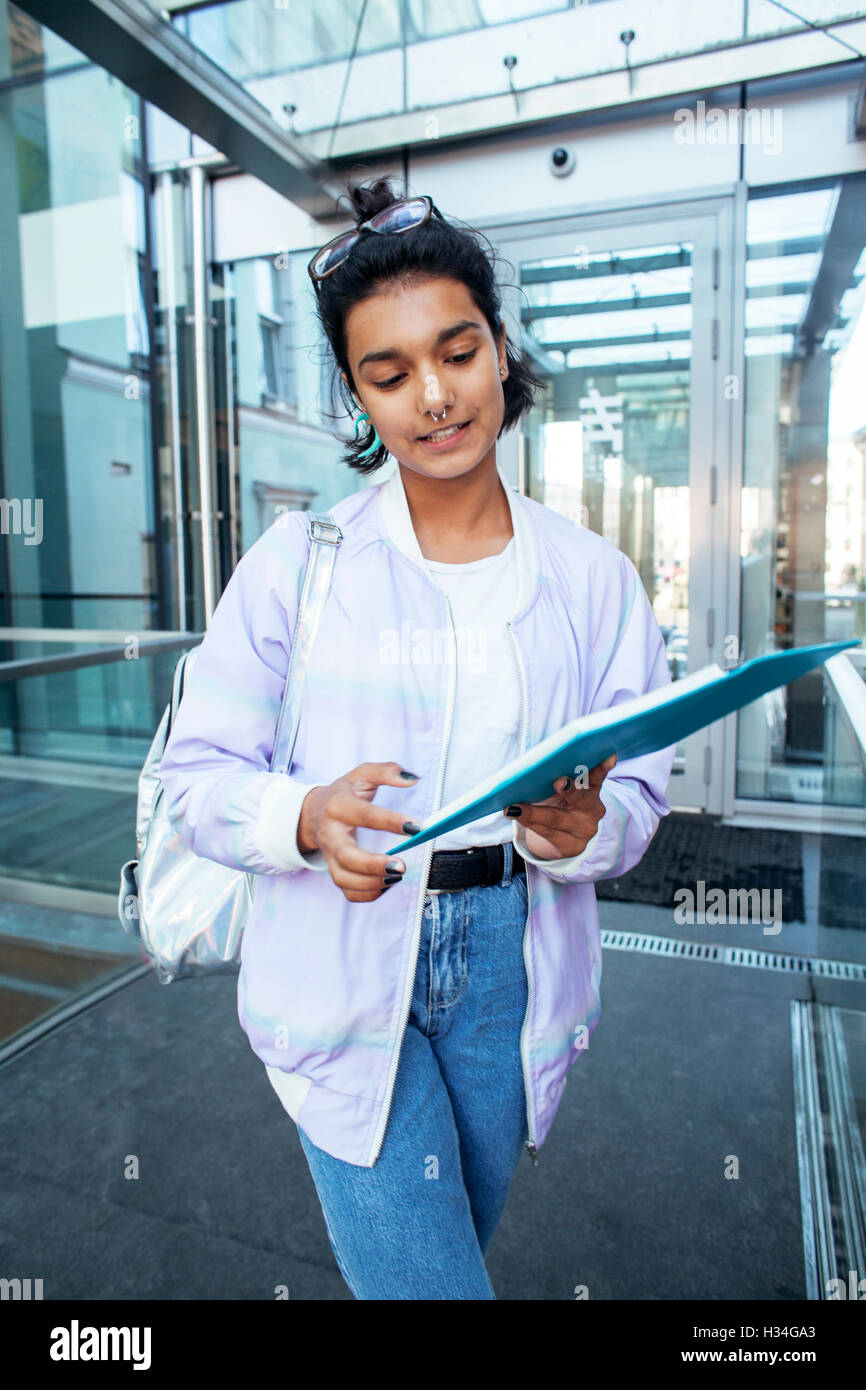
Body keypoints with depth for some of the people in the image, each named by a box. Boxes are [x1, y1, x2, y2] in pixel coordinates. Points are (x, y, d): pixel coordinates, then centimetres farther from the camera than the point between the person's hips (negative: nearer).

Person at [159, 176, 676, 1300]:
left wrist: (579, 828, -22)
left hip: (514, 969, 3)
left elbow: (640, 799, 0)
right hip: (345, 975, -2)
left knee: (453, 1246, 25)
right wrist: (308, 818, -26)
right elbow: (198, 775, -6)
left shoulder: (592, 577, -2)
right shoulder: (298, 560, -8)